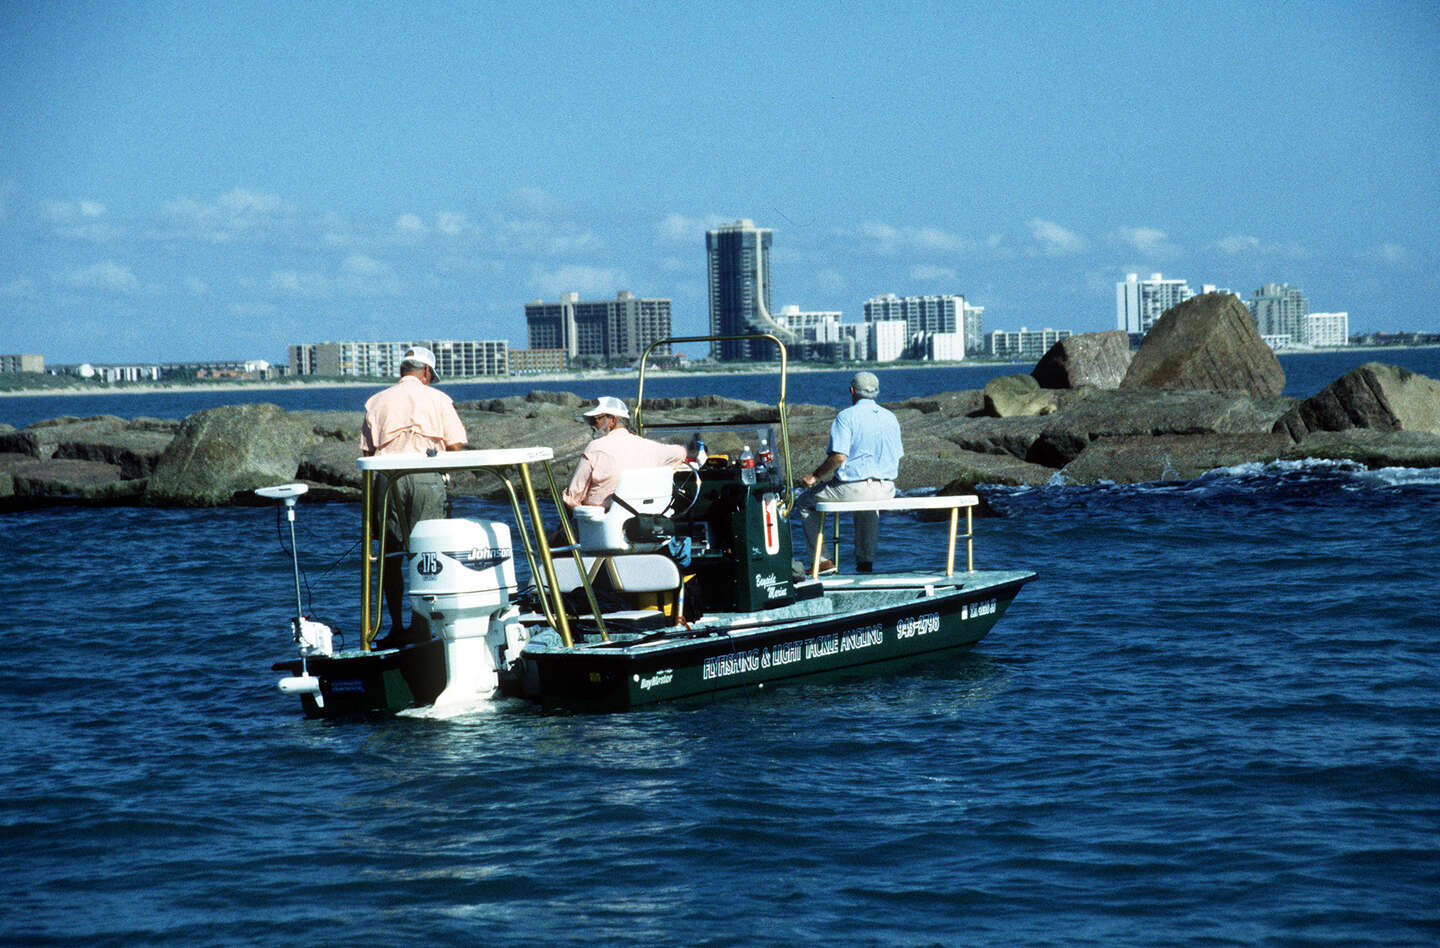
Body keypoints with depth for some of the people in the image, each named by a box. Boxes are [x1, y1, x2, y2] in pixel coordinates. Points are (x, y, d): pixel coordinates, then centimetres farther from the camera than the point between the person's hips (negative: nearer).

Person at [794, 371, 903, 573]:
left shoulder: (846, 417, -10)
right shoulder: (890, 418, 9)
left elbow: (838, 457, -19)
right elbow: (897, 457, 14)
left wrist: (815, 477, -7)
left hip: (853, 487, -6)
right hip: (886, 491, 6)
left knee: (804, 502, 16)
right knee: (869, 503, 43)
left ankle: (823, 561, 11)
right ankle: (866, 562, 37)